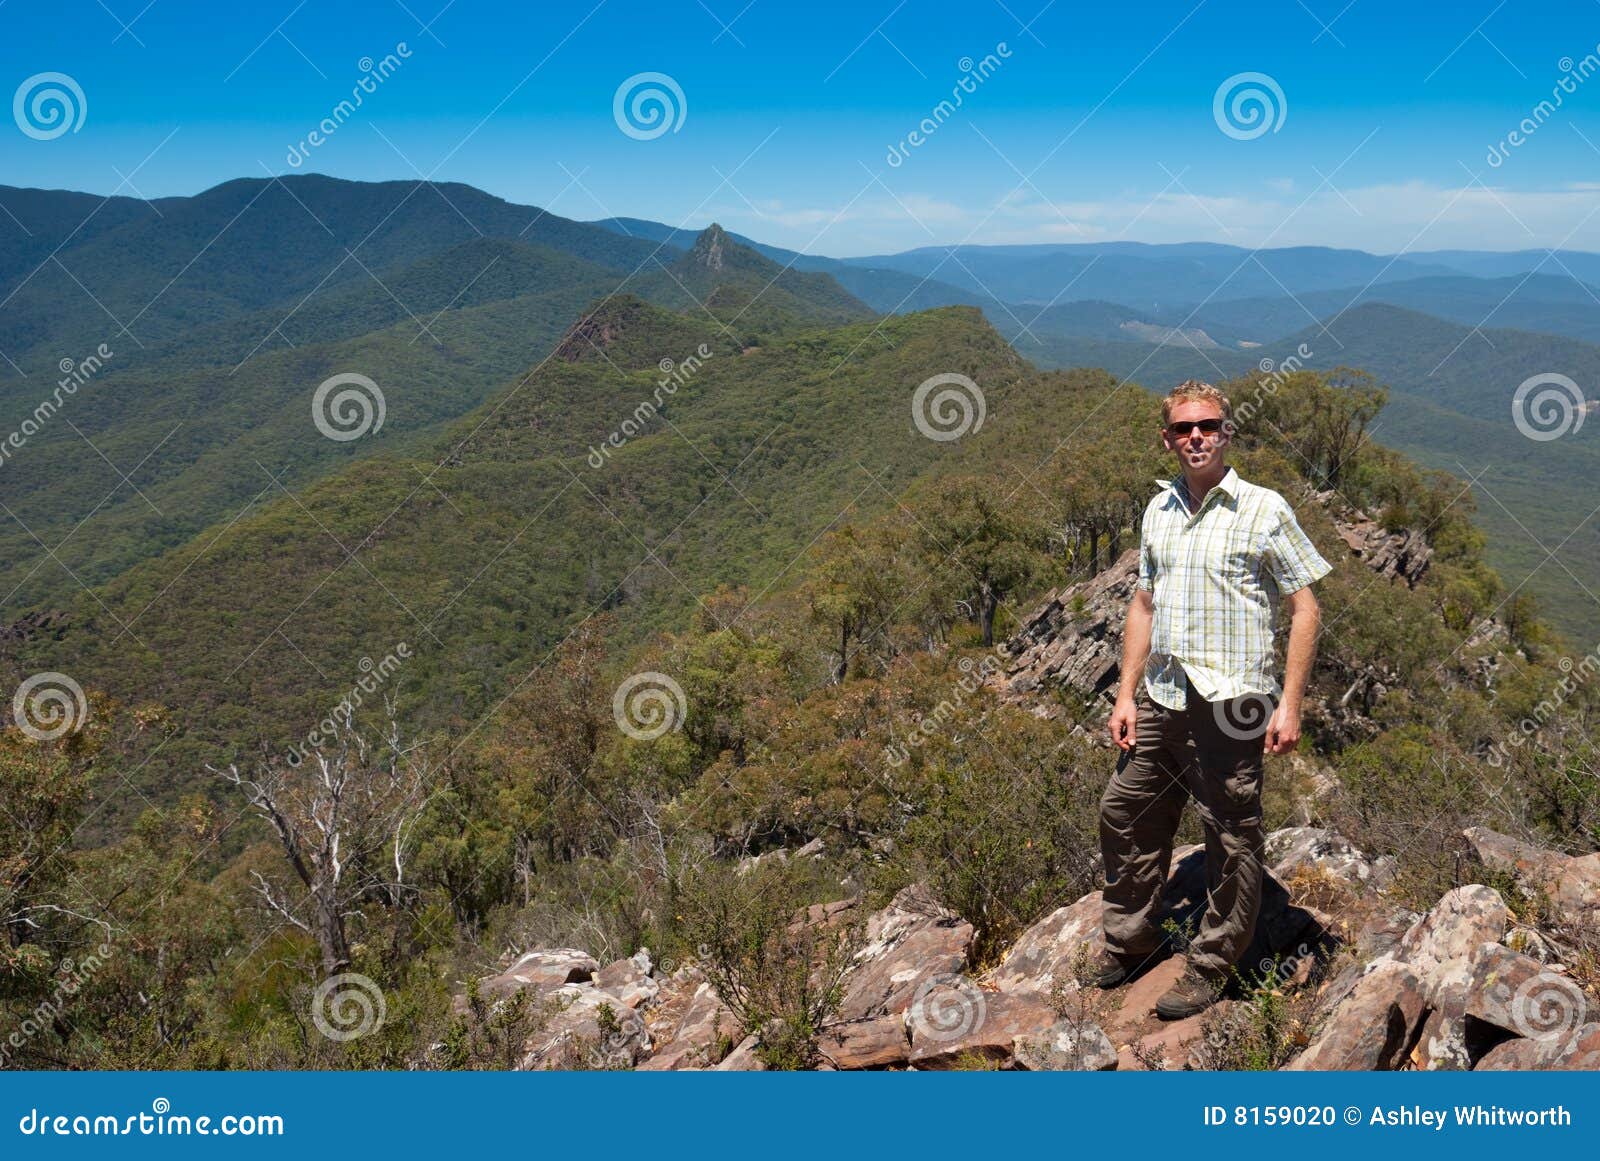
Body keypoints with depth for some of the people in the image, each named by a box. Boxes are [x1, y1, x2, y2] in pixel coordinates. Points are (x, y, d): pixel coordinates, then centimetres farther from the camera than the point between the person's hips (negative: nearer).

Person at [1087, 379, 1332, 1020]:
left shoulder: (1263, 510, -5)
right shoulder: (1159, 510, 11)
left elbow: (1304, 608, -4)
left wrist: (1289, 704, -11)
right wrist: (1126, 695, 11)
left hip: (1230, 703, -6)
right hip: (1160, 700, 6)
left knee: (1231, 839, 3)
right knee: (1124, 813, 13)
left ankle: (1211, 967, 19)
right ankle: (1129, 940, 32)